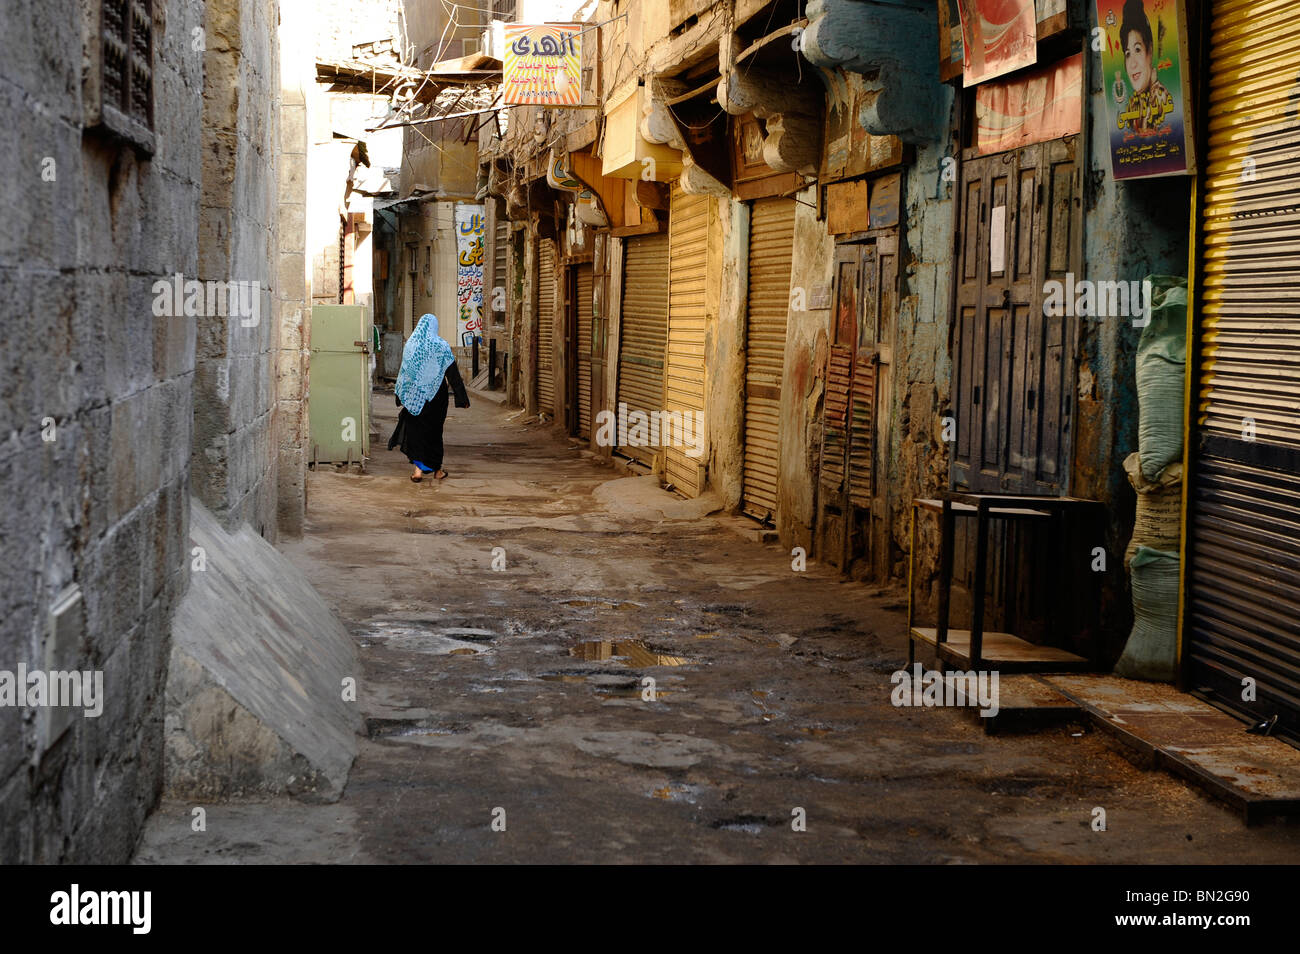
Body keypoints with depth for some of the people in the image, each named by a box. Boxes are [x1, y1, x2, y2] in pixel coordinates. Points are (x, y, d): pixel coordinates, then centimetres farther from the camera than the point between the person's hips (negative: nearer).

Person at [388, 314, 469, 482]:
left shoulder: (410, 345, -2)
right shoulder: (441, 347, -9)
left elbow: (404, 372, 3)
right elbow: (453, 375, -8)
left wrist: (401, 397, 11)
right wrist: (463, 398, -3)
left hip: (415, 395, 1)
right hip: (436, 395, -1)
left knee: (415, 429, 7)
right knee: (434, 430, 11)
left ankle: (418, 468, -6)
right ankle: (436, 469, 19)